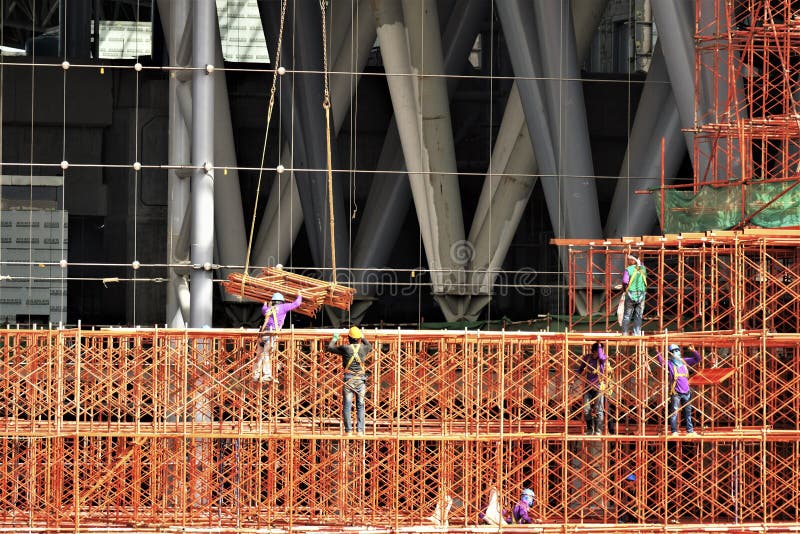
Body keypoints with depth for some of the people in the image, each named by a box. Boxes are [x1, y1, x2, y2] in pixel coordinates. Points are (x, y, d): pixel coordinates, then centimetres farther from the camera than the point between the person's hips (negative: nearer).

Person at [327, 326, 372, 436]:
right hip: (361, 379, 2)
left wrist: (334, 339, 28)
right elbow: (370, 347, 29)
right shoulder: (363, 348, 2)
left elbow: (330, 348, 10)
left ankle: (348, 430, -2)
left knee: (347, 406, 2)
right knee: (360, 406, 8)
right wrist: (363, 338, 43)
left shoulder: (345, 348, -5)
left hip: (348, 379, -2)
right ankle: (360, 430, 3)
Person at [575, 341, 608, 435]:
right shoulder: (587, 358, 4)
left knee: (598, 410, -5)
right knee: (586, 410, -1)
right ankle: (590, 429, 14)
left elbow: (601, 357, -31)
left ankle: (598, 430, 1)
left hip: (598, 388, -3)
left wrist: (599, 345, -21)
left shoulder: (602, 358, -5)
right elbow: (579, 371, 15)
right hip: (588, 387, 3)